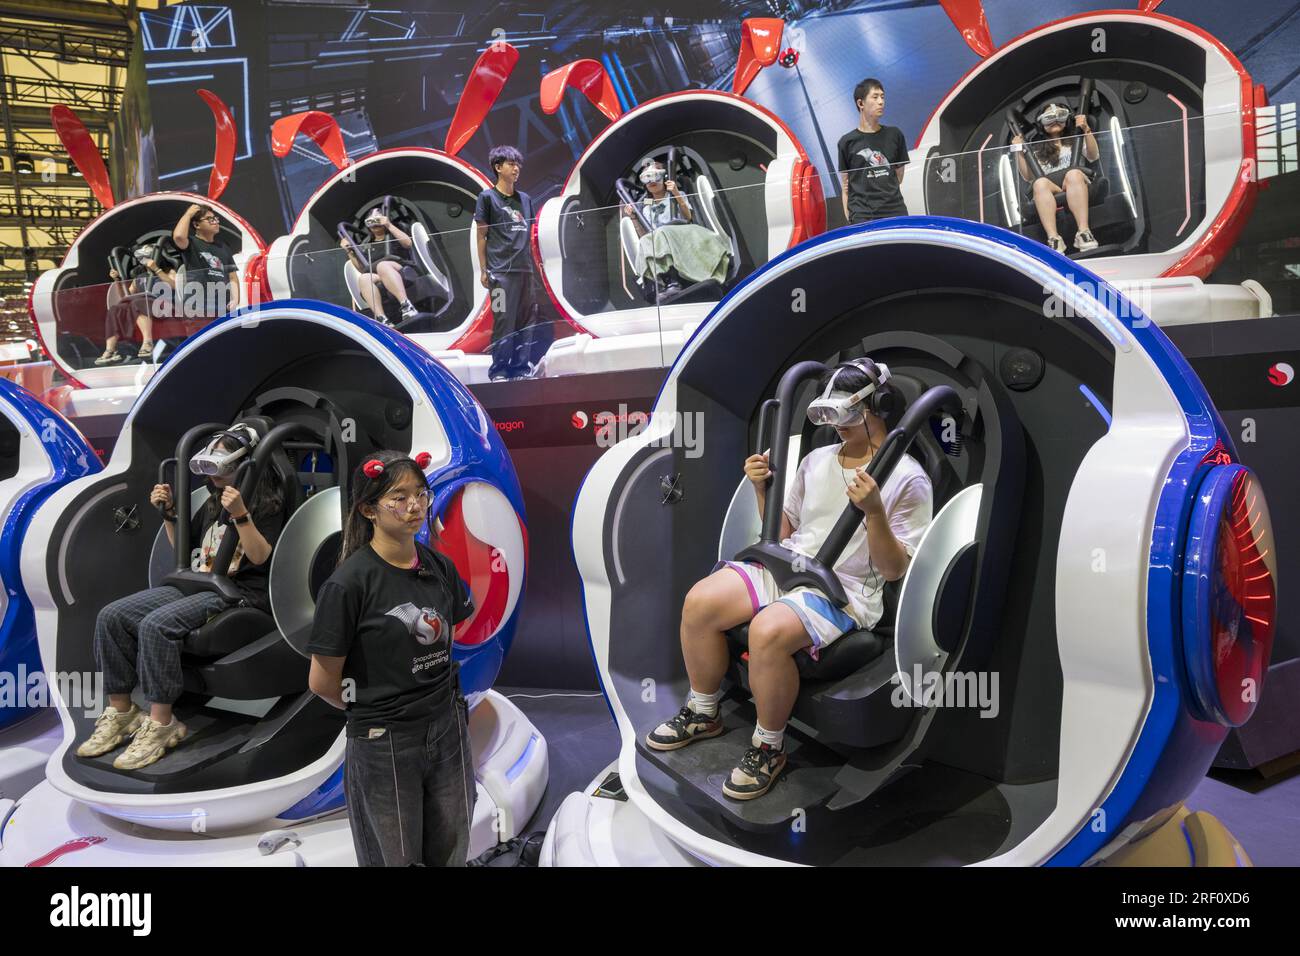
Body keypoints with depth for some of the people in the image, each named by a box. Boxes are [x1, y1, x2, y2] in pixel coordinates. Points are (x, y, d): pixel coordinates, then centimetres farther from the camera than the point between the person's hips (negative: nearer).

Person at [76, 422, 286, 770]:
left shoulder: (267, 504, -3)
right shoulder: (215, 503, 20)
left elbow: (260, 556, -15)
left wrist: (241, 515, -27)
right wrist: (169, 514, 14)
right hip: (195, 585, 8)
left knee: (156, 624, -32)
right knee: (111, 616, -8)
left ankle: (160, 724, -23)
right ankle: (121, 712, -1)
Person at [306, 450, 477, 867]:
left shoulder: (440, 567, -1)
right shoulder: (349, 582, -17)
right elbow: (323, 682, -11)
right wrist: (371, 709, 3)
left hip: (448, 731, 5)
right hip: (384, 743, -5)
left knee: (451, 854, 17)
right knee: (395, 857, 14)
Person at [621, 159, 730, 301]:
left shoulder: (677, 196, 27)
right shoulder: (643, 206, 30)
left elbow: (688, 217, 6)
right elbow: (643, 235, 18)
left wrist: (677, 194, -4)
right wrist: (633, 218, 4)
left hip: (682, 235, 1)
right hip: (654, 240, 0)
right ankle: (671, 282, -58)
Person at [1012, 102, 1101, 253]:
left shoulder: (1076, 140, 28)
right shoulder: (1037, 149, 30)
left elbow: (1093, 156, 10)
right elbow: (1028, 177, 18)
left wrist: (1087, 130, -1)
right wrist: (1019, 152, 9)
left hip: (1076, 186, 0)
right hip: (1050, 190, 0)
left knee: (1073, 173, -36)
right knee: (1040, 182, -35)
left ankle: (1084, 232, -51)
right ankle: (1053, 239, -53)